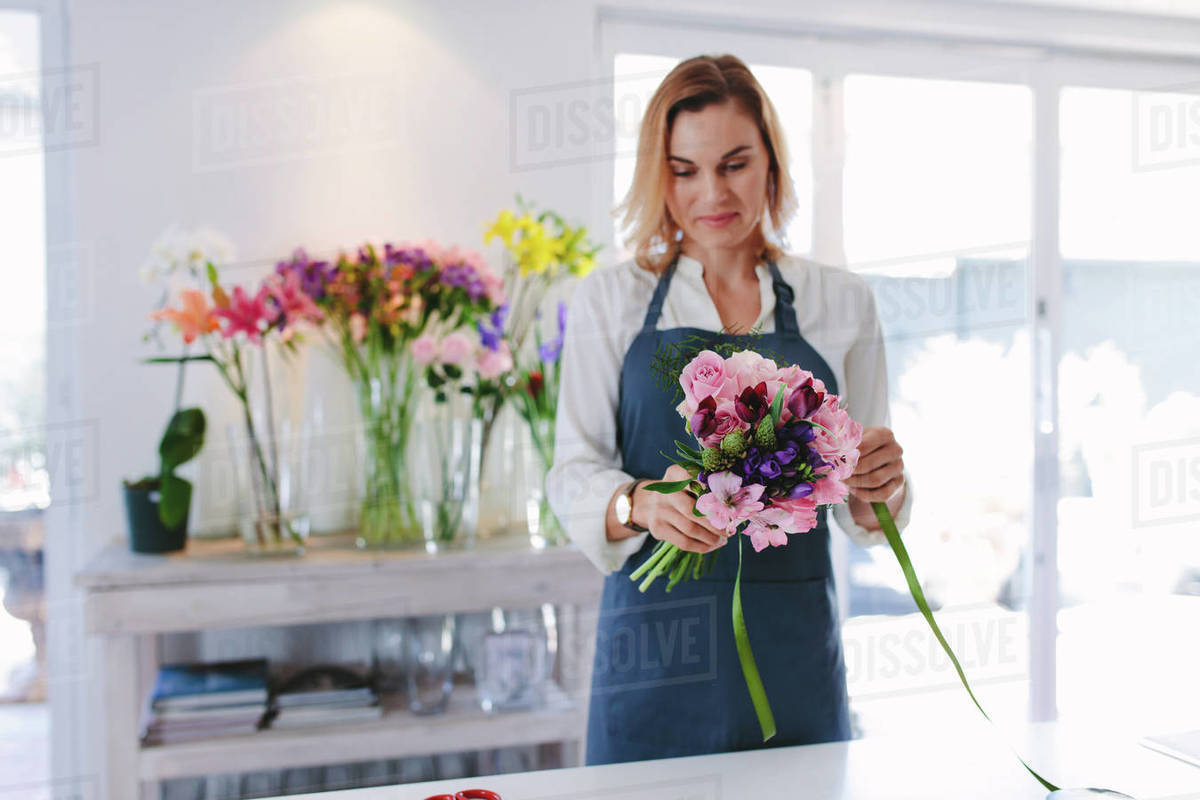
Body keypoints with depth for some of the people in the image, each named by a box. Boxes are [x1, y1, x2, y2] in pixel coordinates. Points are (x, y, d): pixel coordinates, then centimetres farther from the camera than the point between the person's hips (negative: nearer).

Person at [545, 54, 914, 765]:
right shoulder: (612, 300, 3)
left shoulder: (842, 302, 6)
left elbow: (863, 515, 10)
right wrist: (640, 504, -23)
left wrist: (881, 487, -14)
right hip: (655, 645, -1)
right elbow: (574, 472, -2)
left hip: (796, 653, 1)